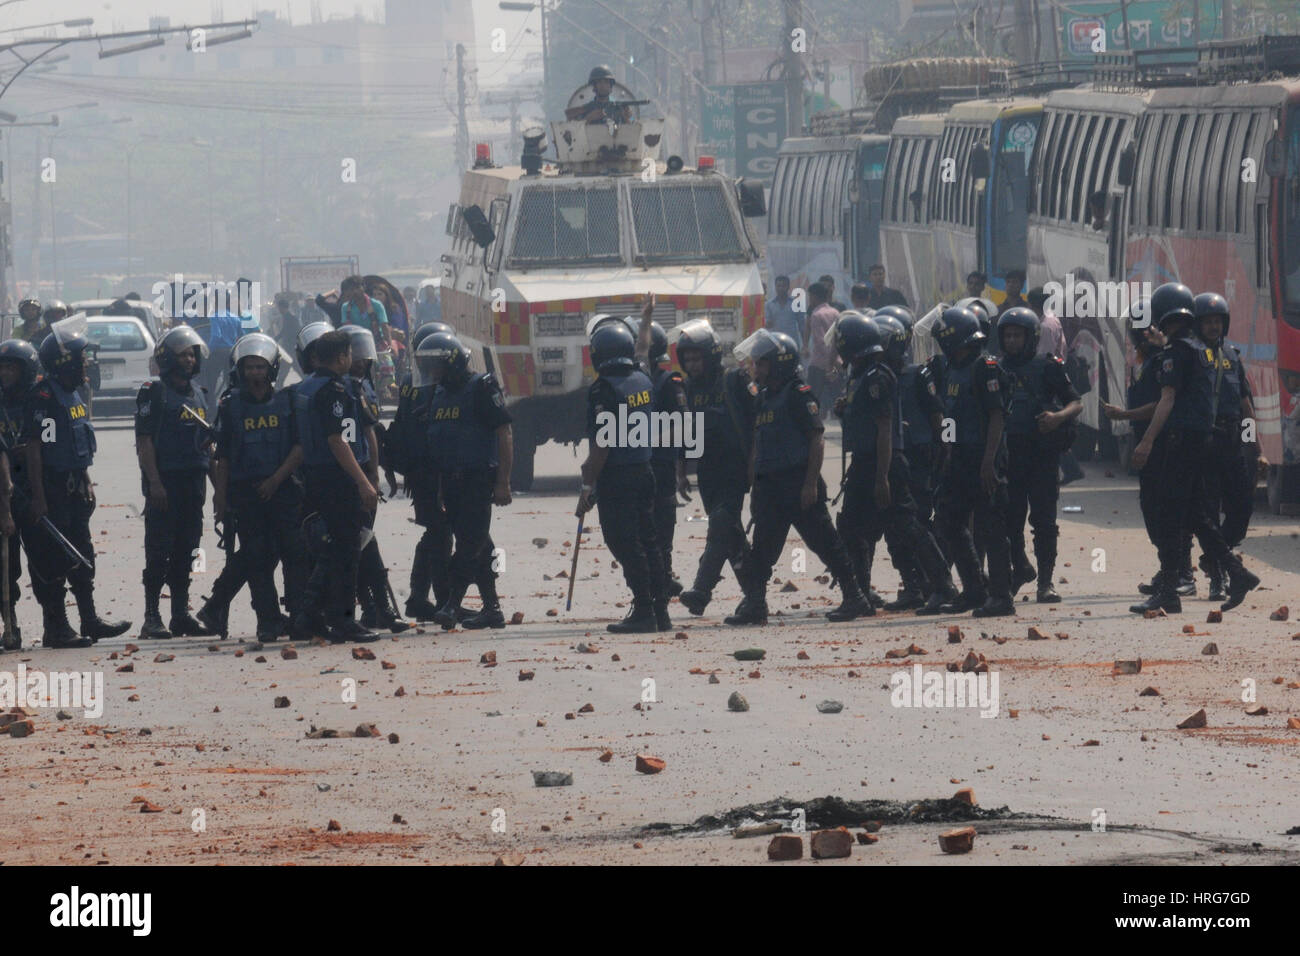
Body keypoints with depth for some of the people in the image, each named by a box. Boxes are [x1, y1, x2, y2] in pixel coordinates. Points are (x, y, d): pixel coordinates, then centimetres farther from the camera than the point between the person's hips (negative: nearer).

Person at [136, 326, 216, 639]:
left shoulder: (198, 393, 16)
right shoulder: (154, 393, -5)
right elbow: (145, 441, -11)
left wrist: (206, 481, 11)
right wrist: (154, 484, -17)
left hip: (193, 481, 7)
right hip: (165, 481, -7)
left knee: (185, 552, 9)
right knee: (159, 551, -6)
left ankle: (181, 616, 14)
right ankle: (152, 617, -3)